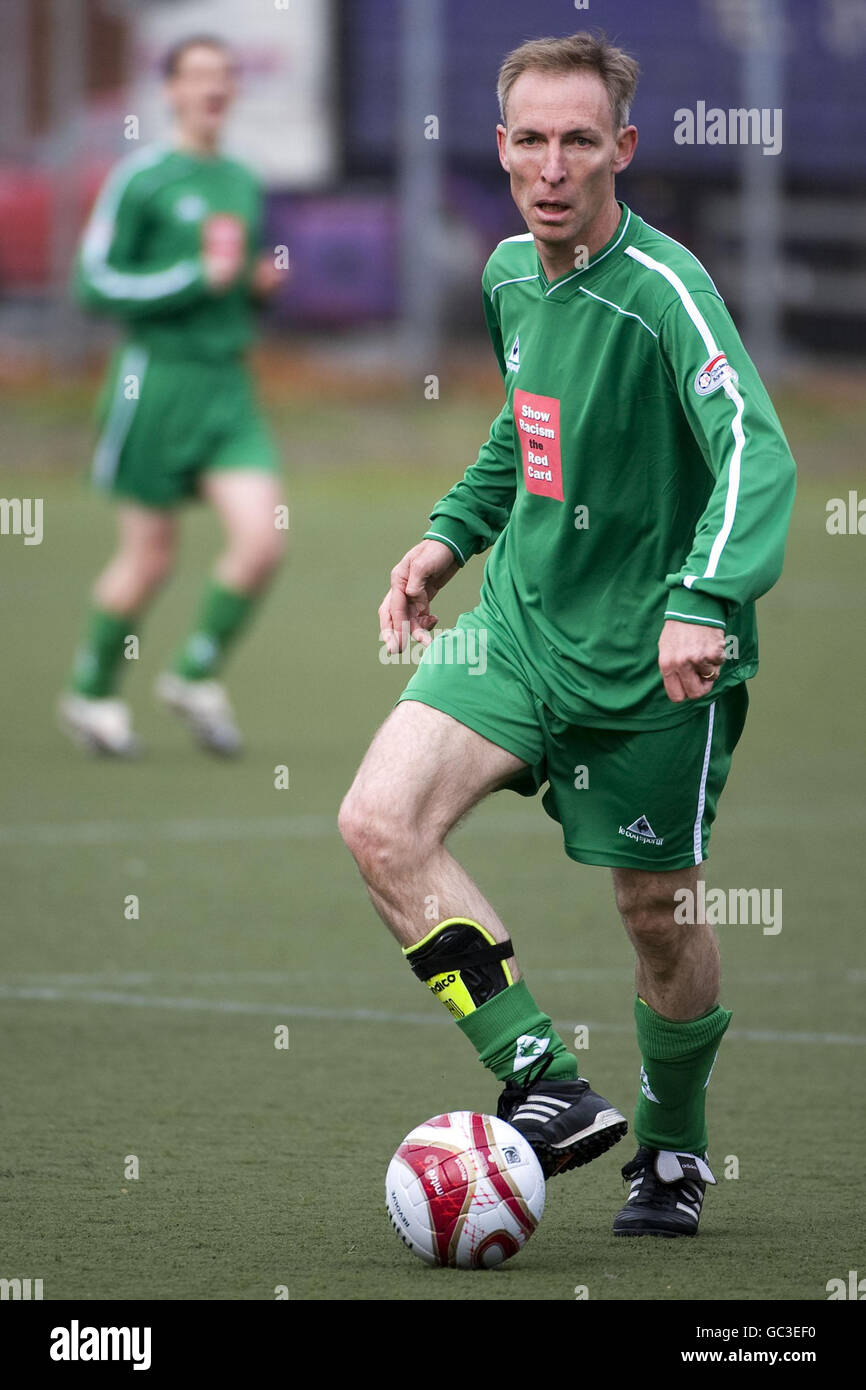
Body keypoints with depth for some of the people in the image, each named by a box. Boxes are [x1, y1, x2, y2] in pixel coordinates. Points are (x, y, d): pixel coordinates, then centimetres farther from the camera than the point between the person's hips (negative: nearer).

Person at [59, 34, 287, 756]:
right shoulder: (141, 177, -8)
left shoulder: (244, 183, 13)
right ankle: (91, 692, 23)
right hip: (156, 382, -5)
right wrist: (198, 279, -17)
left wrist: (259, 284, 3)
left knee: (263, 539, -10)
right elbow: (96, 284, -11)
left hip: (229, 387, 5)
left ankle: (195, 675, 9)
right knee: (149, 557, 2)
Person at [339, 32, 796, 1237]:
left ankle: (673, 1148, 34)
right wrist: (449, 536, 15)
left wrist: (702, 602, -46)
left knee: (656, 911, 6)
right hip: (519, 620, 6)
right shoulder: (509, 275, 3)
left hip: (648, 657, -6)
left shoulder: (662, 289, -20)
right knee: (381, 822, -16)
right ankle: (548, 1090, -12)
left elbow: (756, 456, -32)